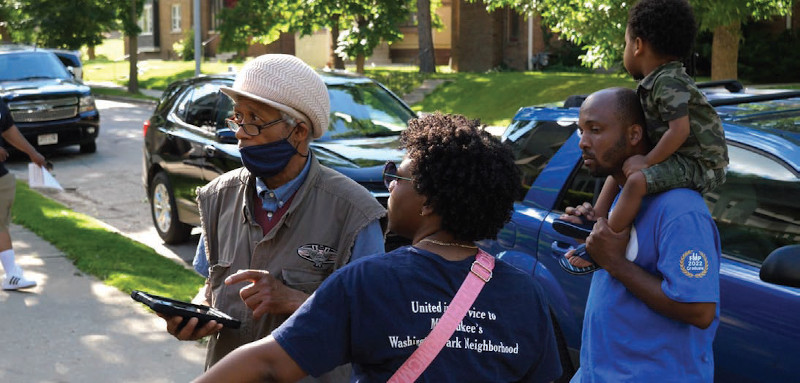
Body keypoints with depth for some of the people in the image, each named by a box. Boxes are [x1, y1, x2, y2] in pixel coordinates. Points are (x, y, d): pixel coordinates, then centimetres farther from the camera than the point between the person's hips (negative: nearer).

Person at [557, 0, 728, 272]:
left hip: (699, 163, -11)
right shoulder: (656, 81, 11)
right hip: (682, 158, 11)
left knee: (637, 180, -30)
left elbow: (679, 130, -28)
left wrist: (647, 161, -21)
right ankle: (596, 221, 10)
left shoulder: (669, 82, -20)